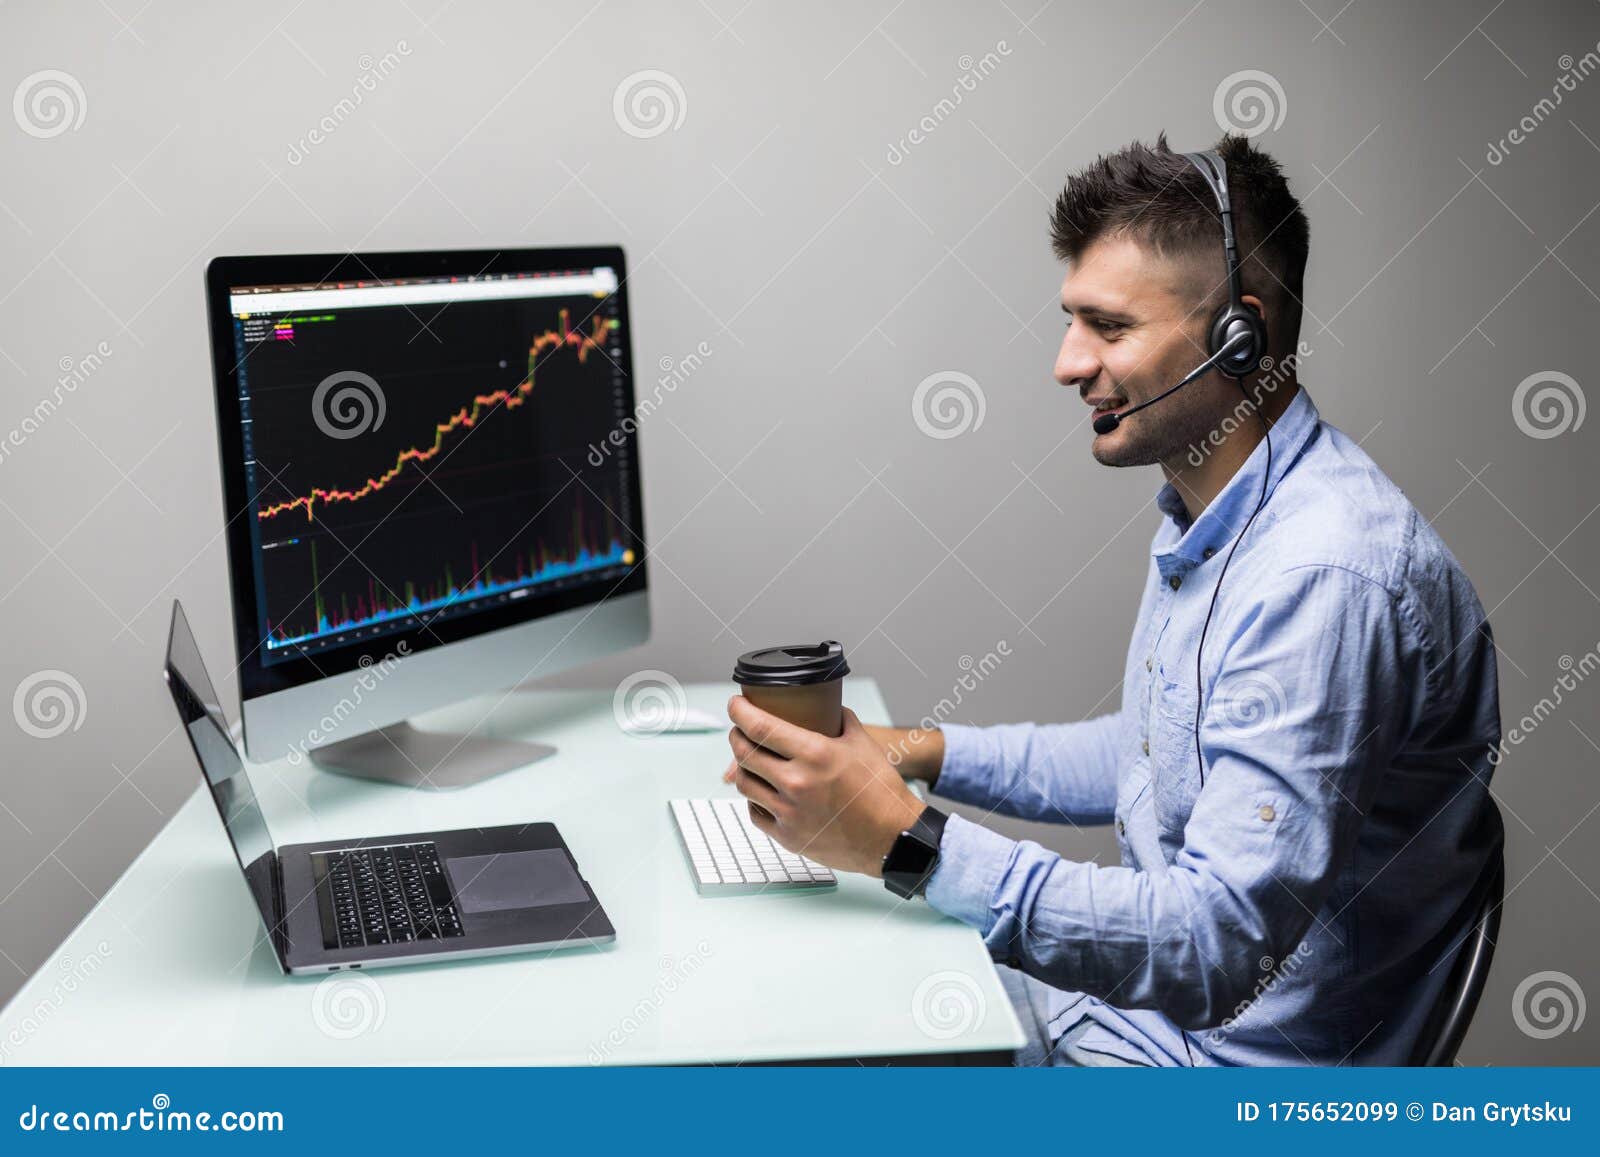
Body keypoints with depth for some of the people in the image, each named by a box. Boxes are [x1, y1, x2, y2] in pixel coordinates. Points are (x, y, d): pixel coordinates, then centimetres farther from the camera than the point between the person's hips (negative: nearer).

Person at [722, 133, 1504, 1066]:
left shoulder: (1324, 578, -29)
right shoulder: (1208, 520, 6)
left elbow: (1219, 947, -31)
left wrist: (906, 838, -31)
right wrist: (920, 751, 6)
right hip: (1148, 980, 9)